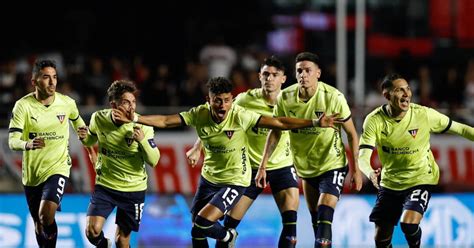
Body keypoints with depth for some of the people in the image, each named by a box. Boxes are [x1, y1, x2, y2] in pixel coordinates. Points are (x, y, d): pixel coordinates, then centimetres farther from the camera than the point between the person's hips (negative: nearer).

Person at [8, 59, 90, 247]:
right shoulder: (23, 105, -12)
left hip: (58, 168, -1)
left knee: (45, 215, -25)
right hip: (31, 173, 1)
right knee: (39, 224, 14)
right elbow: (12, 141, -19)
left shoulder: (67, 103, -6)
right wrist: (27, 144, -38)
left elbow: (77, 120, 19)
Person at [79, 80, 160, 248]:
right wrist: (85, 138, -10)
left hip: (134, 188, -1)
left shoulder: (142, 126, -15)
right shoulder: (99, 119, -9)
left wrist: (143, 140, -32)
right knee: (92, 231, -14)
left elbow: (154, 161, -16)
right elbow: (91, 141, 13)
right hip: (105, 185, 1)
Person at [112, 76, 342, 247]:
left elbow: (279, 123, -24)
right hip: (209, 178, 5)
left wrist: (315, 123, -30)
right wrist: (136, 119, -31)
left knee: (202, 223, -18)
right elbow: (165, 121, -16)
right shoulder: (199, 114, -15)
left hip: (234, 181, -5)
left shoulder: (241, 116, -24)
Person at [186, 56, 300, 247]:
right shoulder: (246, 100, -14)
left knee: (290, 223, -14)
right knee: (230, 223, -1)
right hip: (251, 167, 0)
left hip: (282, 166, 0)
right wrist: (197, 148, -10)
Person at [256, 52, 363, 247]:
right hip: (305, 168, 5)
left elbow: (351, 134, -9)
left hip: (333, 166, -5)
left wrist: (356, 169, -9)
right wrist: (263, 165, -2)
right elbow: (275, 132, 3)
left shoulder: (333, 97, -19)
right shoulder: (285, 98, -11)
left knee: (324, 218, -19)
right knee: (315, 221, 14)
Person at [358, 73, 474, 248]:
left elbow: (459, 129, -4)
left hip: (421, 179, -2)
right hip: (389, 183, 2)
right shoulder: (374, 120, -15)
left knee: (409, 224, -26)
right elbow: (363, 157, -22)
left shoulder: (424, 114, -16)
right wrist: (370, 173, -43)